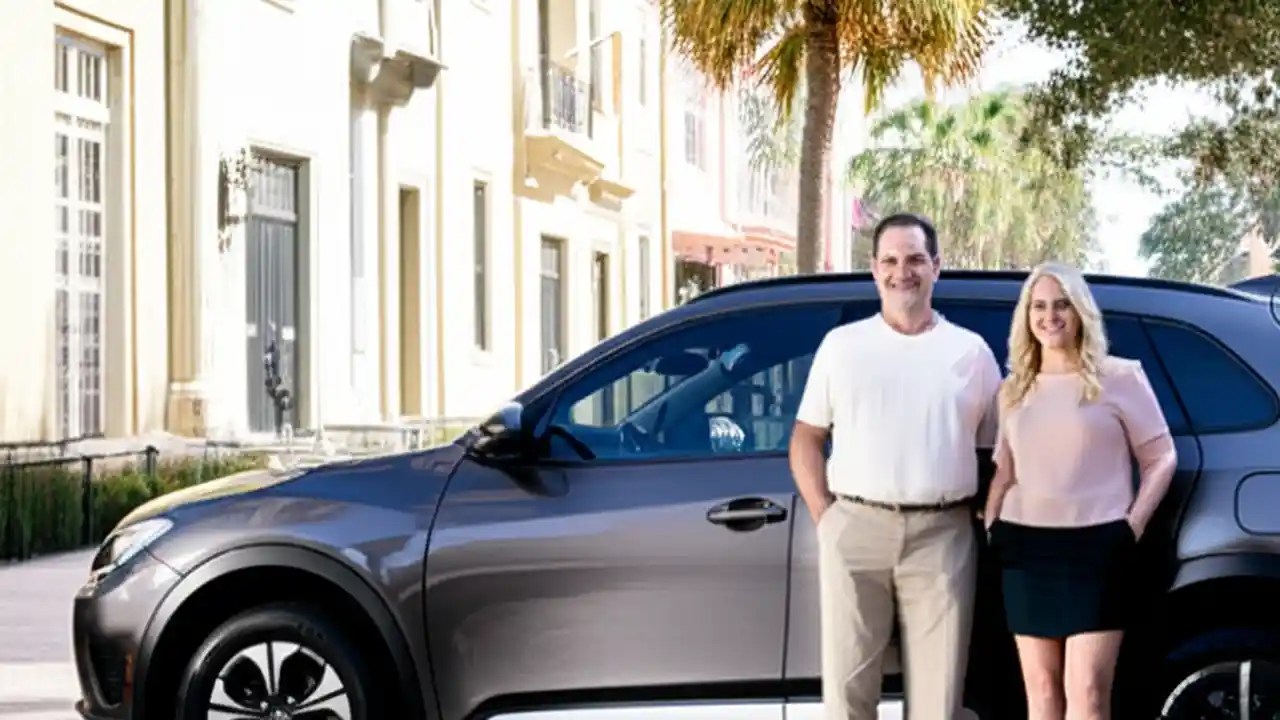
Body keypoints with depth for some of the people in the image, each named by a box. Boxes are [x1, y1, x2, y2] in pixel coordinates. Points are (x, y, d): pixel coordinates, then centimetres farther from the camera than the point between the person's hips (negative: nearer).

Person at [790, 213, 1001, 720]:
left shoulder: (971, 351, 10)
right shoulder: (842, 344, 10)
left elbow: (997, 452, 11)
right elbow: (806, 439, 10)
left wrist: (987, 522, 0)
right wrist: (824, 515, -1)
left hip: (943, 536, 0)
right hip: (856, 529, 0)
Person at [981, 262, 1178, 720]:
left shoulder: (1119, 378, 1)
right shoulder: (1014, 389, 15)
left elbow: (1161, 458, 3)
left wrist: (1132, 525, -7)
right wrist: (989, 525, 6)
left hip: (1095, 546, -5)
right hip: (1026, 548, 5)